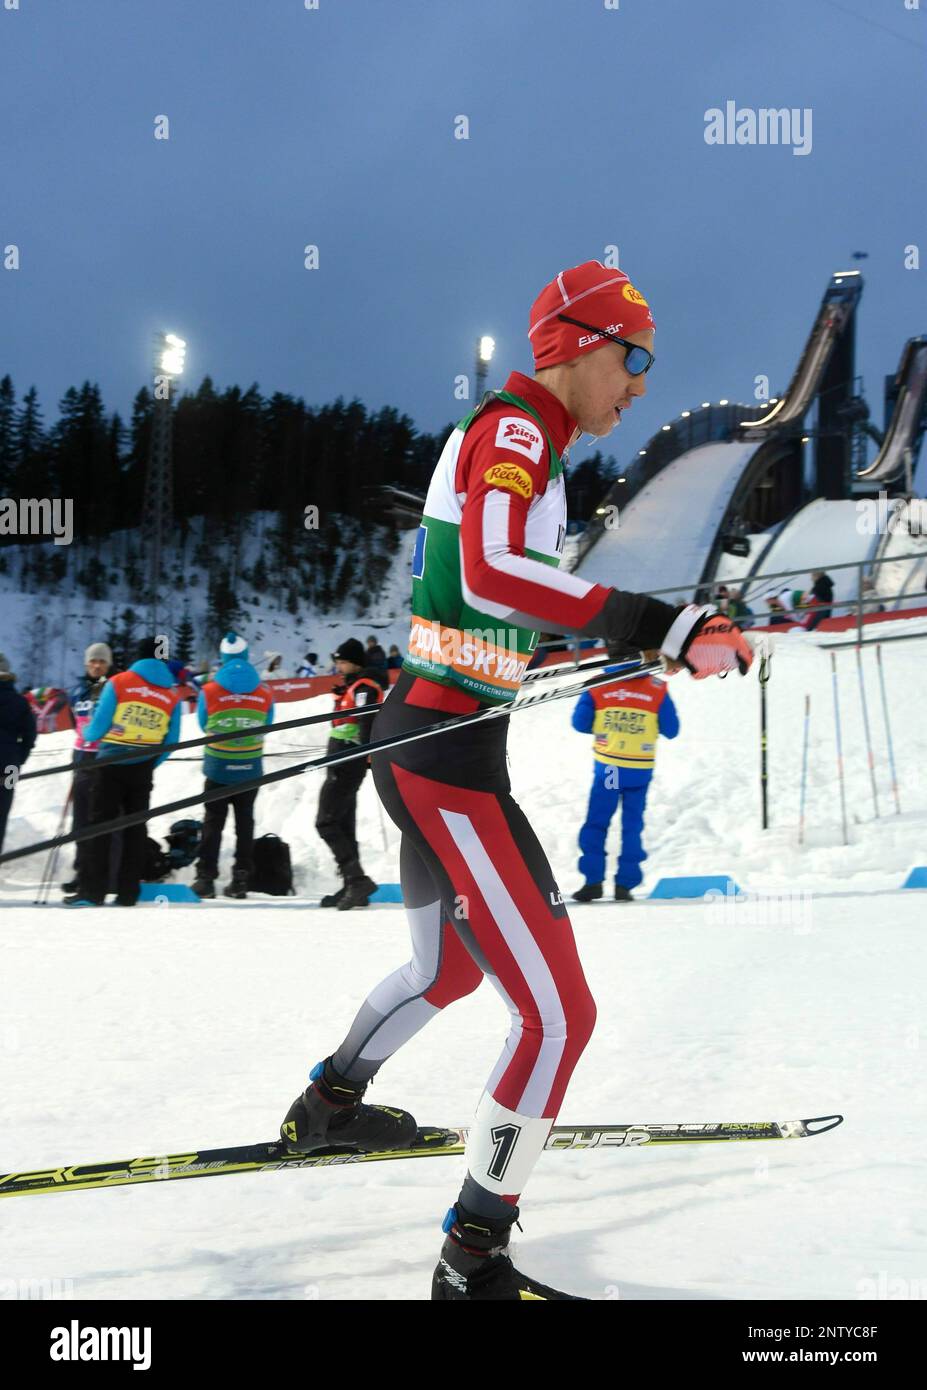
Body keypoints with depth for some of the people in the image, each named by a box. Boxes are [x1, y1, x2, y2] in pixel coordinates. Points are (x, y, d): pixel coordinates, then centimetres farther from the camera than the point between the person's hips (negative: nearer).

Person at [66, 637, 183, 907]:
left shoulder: (118, 683, -6)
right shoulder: (172, 694, 5)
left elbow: (97, 728, -6)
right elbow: (171, 742, 5)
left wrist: (88, 733, 16)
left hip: (110, 765, -3)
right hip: (143, 771, 3)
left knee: (99, 825, 0)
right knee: (135, 828, 10)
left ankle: (91, 891, -5)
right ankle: (128, 893, 9)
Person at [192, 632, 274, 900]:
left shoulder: (209, 692, -11)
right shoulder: (264, 694, -5)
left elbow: (204, 726, 4)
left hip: (218, 768, -1)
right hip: (250, 770, 1)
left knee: (213, 823, 7)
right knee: (245, 823, 9)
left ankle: (205, 878, 4)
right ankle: (240, 880, 8)